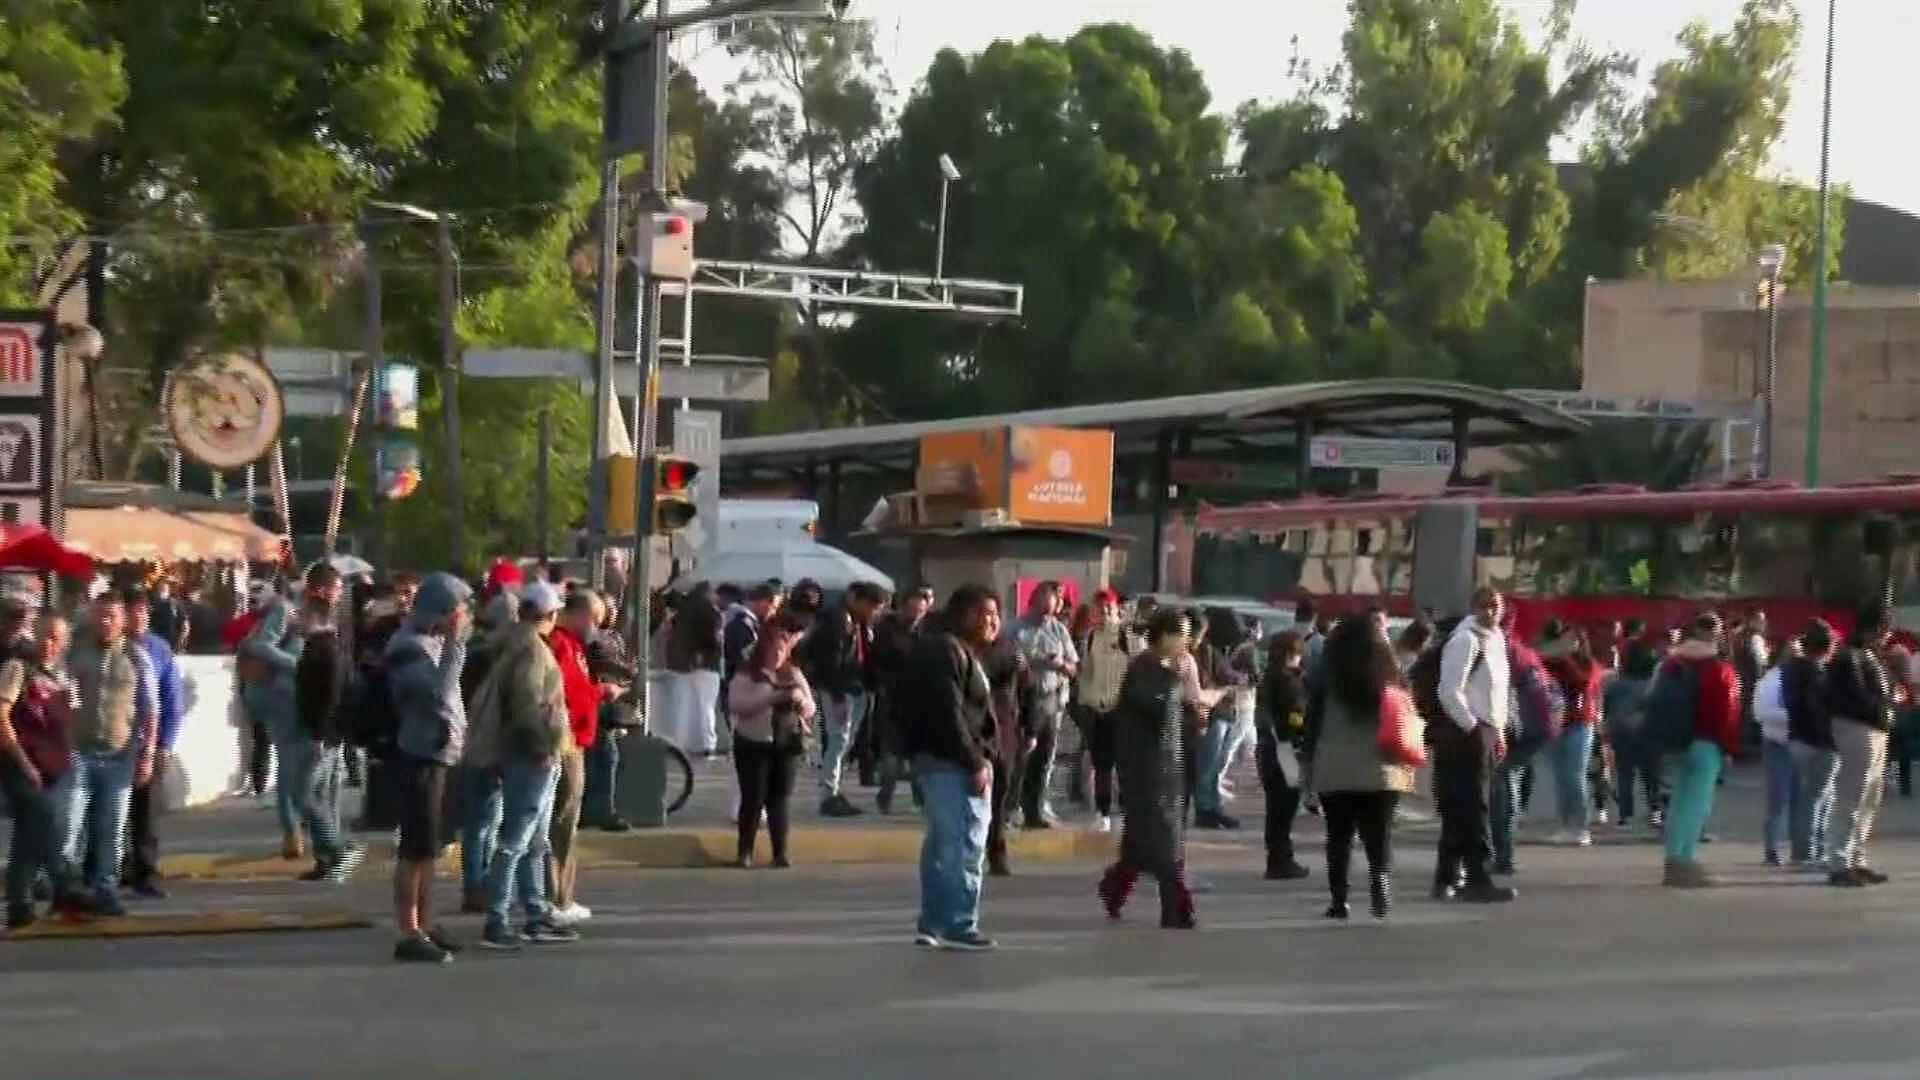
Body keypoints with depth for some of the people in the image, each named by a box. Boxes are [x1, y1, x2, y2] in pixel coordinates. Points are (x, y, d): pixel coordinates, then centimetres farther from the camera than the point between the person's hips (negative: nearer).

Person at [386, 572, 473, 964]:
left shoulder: (432, 641, 14)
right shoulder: (409, 648, -17)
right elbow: (440, 690, -30)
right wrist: (456, 641, -25)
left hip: (435, 756, 10)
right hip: (418, 759, -10)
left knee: (429, 847, 16)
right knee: (416, 848, -7)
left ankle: (423, 926, 25)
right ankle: (408, 935, -3)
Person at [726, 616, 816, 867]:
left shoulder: (792, 674, 11)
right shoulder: (746, 675, -2)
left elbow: (810, 710, 12)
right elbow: (736, 704, -17)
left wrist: (800, 699, -12)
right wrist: (772, 698, -22)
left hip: (787, 744, 3)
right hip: (754, 743, -3)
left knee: (780, 799, 3)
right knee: (753, 798, -3)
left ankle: (780, 853, 3)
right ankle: (745, 851, 5)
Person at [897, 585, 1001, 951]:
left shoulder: (961, 650, 20)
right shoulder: (947, 650, -14)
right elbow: (949, 715, -21)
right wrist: (976, 763, -21)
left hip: (939, 758, 11)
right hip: (952, 760, -11)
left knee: (943, 843, 14)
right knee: (965, 844, -10)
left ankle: (932, 923, 21)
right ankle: (959, 926, -9)